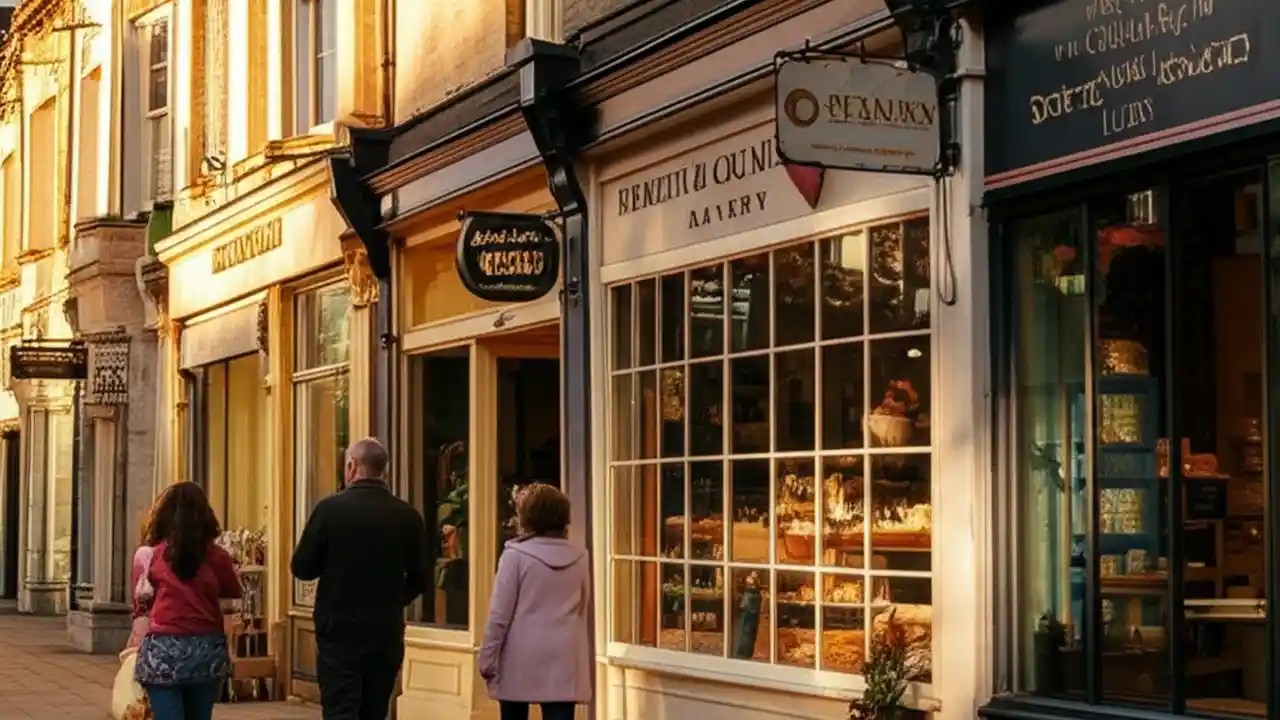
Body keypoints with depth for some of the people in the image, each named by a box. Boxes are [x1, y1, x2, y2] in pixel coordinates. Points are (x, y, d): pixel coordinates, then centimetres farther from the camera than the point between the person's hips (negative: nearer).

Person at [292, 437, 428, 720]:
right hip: (387, 633, 3)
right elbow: (418, 580, 5)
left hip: (340, 632, -3)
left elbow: (302, 568, -4)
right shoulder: (408, 516, -2)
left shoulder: (330, 508, -10)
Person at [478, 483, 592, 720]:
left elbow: (500, 614, -7)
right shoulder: (580, 557, 4)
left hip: (521, 657, -2)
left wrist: (487, 658, -1)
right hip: (564, 659, 2)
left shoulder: (516, 554, -7)